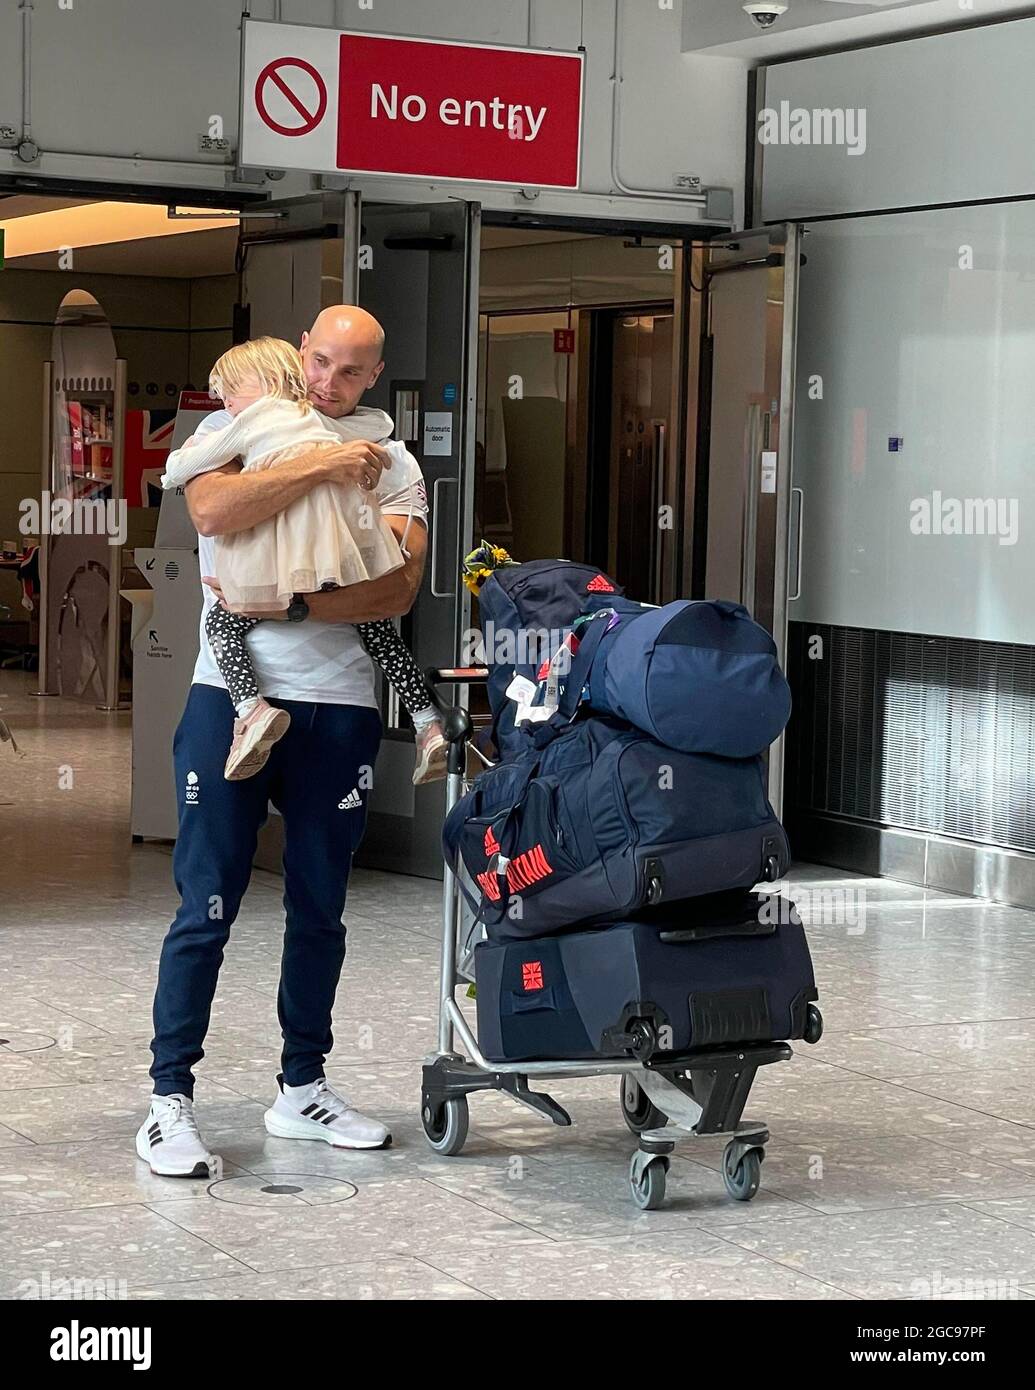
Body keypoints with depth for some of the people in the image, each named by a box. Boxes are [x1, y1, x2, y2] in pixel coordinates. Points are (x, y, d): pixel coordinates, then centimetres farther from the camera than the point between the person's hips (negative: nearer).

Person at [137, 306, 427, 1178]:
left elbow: (398, 589, -6)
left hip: (341, 707, 3)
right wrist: (324, 464, -18)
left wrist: (286, 605, -16)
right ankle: (170, 1098, 1)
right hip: (233, 697, -3)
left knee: (320, 909, 11)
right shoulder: (237, 428, 4)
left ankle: (303, 1088, 22)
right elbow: (214, 511, -18)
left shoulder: (392, 466, 9)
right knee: (207, 906, -4)